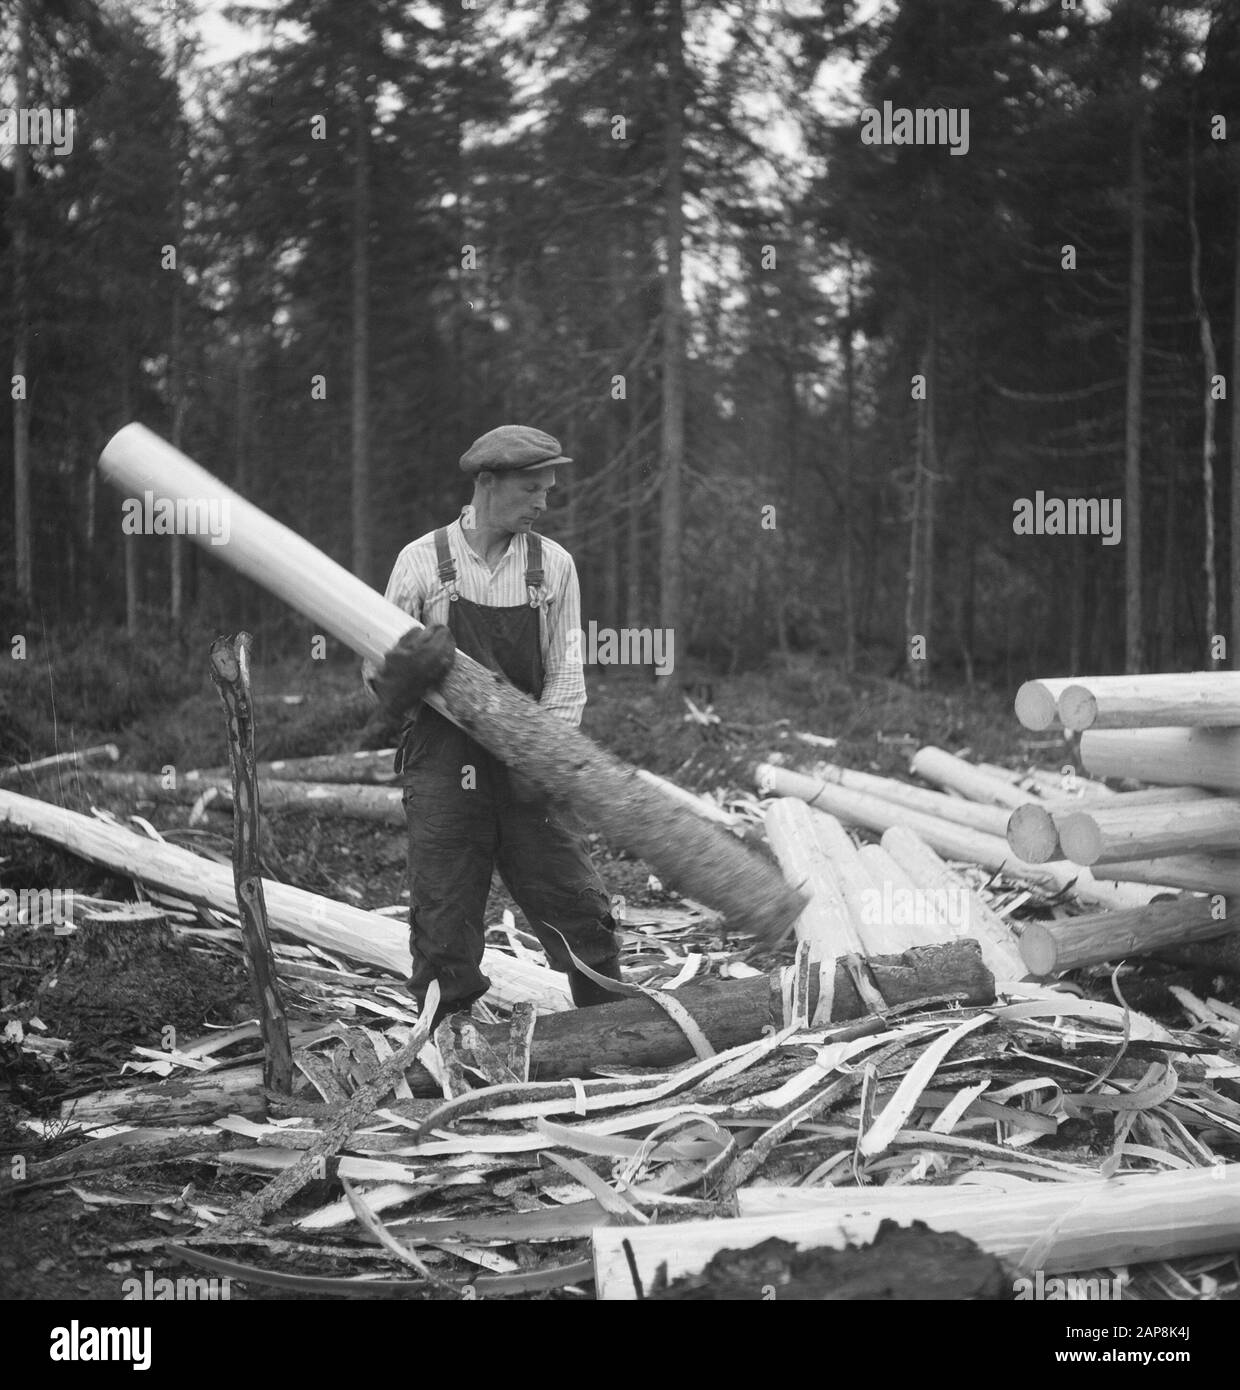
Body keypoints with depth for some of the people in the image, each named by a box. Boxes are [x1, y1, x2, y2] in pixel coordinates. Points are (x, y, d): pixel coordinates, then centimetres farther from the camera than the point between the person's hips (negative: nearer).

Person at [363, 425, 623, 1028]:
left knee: (581, 911, 2)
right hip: (443, 768, -1)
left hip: (526, 770, 2)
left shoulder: (553, 565, 5)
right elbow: (378, 677, 4)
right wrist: (402, 672, -20)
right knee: (444, 933, 3)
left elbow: (564, 674, 1)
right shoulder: (422, 561, 0)